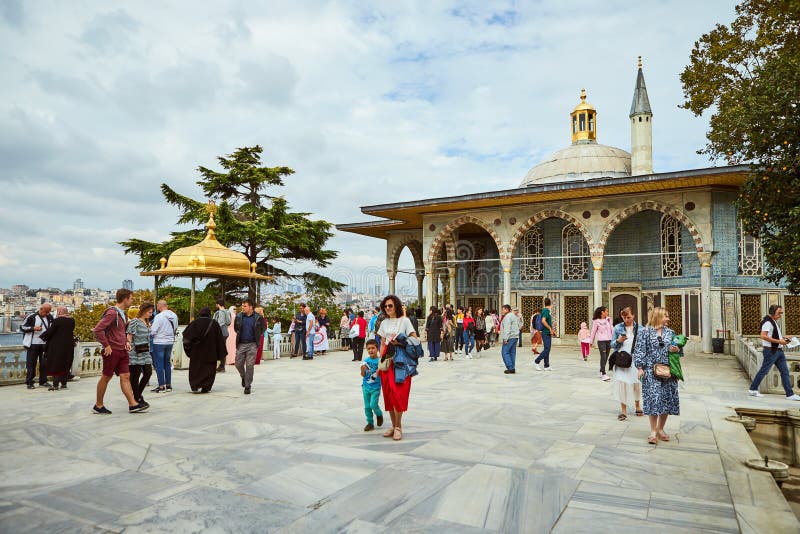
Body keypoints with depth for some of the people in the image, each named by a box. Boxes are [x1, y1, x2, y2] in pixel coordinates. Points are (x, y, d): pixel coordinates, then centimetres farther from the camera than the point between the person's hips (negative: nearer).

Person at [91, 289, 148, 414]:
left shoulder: (123, 314, 13)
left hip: (122, 351, 8)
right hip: (112, 351, -8)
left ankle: (133, 404, 3)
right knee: (106, 377, 4)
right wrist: (106, 345, -20)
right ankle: (98, 406, 19)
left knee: (125, 377, 4)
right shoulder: (112, 313, -17)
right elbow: (97, 330, -24)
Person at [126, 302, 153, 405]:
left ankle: (138, 393, 23)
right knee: (135, 375, 0)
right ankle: (137, 398, 8)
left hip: (145, 352, 8)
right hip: (136, 353, -8)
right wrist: (129, 352, -17)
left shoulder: (147, 322, 15)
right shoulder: (134, 321, -8)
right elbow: (129, 338, -11)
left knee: (148, 373, 4)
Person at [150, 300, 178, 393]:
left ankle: (161, 386, 3)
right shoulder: (174, 316, 3)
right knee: (167, 363, 15)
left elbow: (153, 332, -15)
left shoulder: (159, 316, -17)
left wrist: (149, 327, 4)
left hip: (159, 342, -6)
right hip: (170, 342, 6)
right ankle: (168, 385, 20)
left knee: (159, 364, 2)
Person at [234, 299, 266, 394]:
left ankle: (247, 386, 7)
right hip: (240, 344, 3)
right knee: (238, 364, 4)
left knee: (249, 366, -2)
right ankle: (243, 377, 35)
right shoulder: (238, 316, 1)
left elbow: (263, 327, 12)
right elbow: (235, 328, 19)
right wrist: (239, 335, 15)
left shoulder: (258, 317, -5)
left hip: (252, 344, -3)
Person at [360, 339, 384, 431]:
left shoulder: (379, 361, -10)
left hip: (375, 387, -4)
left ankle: (379, 415, 21)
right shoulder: (365, 360, 1)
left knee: (373, 405, -10)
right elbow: (363, 375, 3)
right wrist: (363, 369, -16)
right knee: (367, 406, 8)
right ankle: (370, 423, 22)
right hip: (366, 387, 4)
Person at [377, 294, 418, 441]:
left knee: (398, 393, -9)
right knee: (388, 394, 4)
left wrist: (399, 341, -15)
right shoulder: (384, 323, 13)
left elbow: (415, 339, -4)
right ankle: (394, 426, 15)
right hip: (387, 360, 5)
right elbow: (382, 344, 14)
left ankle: (398, 427, 1)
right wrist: (380, 361, 7)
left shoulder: (404, 321, -1)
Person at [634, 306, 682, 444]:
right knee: (653, 399, -9)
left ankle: (660, 429, 22)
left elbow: (679, 348, 20)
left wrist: (677, 349, -3)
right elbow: (639, 350, -4)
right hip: (651, 372, -5)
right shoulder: (645, 333, -1)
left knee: (667, 400, 5)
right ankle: (653, 432, 0)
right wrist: (640, 367, -10)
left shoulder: (670, 332, 12)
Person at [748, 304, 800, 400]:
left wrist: (783, 338, 11)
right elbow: (763, 336, -25)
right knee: (763, 371, 0)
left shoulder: (774, 322, 16)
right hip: (770, 351, -9)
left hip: (778, 351, 9)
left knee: (785, 372, 6)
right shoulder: (767, 322, -15)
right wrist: (779, 341, -23)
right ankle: (753, 390, 12)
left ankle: (790, 394, 8)